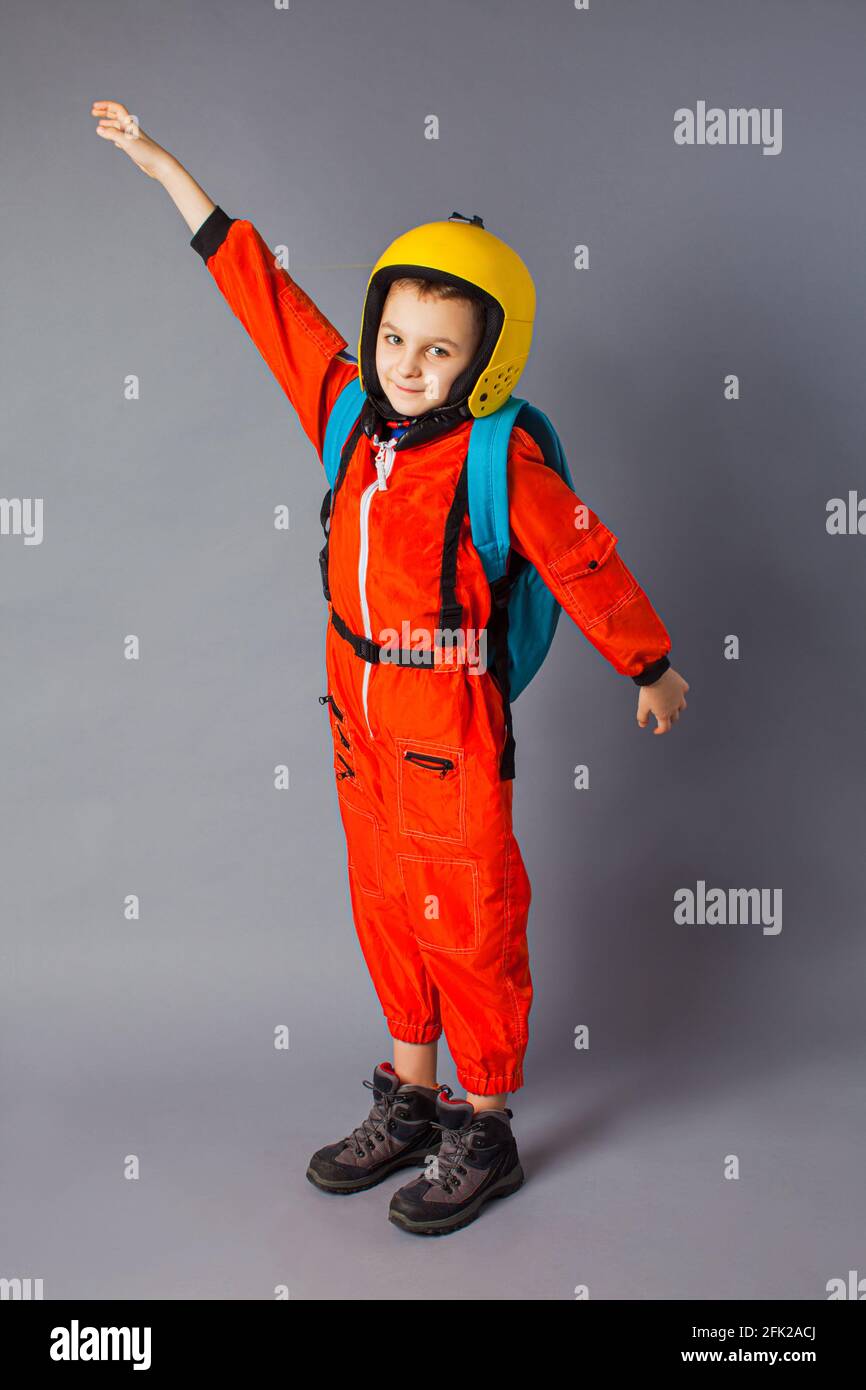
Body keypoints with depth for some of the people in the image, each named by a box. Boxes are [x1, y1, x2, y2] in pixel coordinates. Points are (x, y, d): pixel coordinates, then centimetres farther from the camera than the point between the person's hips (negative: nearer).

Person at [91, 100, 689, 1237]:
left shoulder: (501, 462, -15)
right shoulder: (347, 411, 1)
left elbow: (585, 566, -6)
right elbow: (263, 289, 7)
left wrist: (653, 669, 4)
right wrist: (161, 165, 13)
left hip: (450, 727, -6)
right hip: (360, 713, 7)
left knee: (469, 924, 6)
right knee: (387, 911, 17)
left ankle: (485, 1135, 24)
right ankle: (411, 1102, 36)